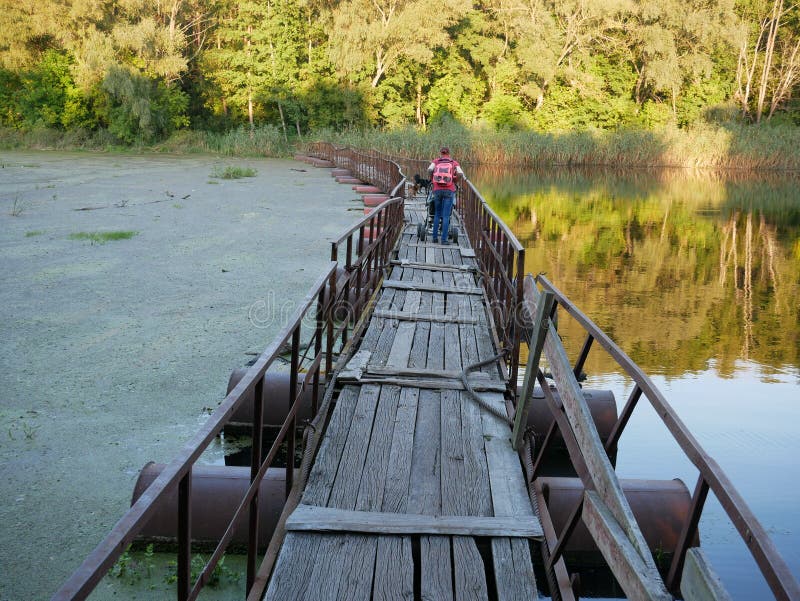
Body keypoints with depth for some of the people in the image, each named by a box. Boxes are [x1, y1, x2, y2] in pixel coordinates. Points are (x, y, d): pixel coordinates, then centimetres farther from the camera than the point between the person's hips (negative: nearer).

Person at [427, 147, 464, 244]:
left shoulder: (435, 161, 11)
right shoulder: (454, 163, 9)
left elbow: (430, 169, -8)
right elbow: (460, 174, -7)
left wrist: (432, 179, 9)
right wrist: (454, 181, 11)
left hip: (437, 190, 2)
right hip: (449, 190, -2)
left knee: (437, 214, 16)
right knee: (446, 216, -2)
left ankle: (435, 237, 14)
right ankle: (444, 239, -6)